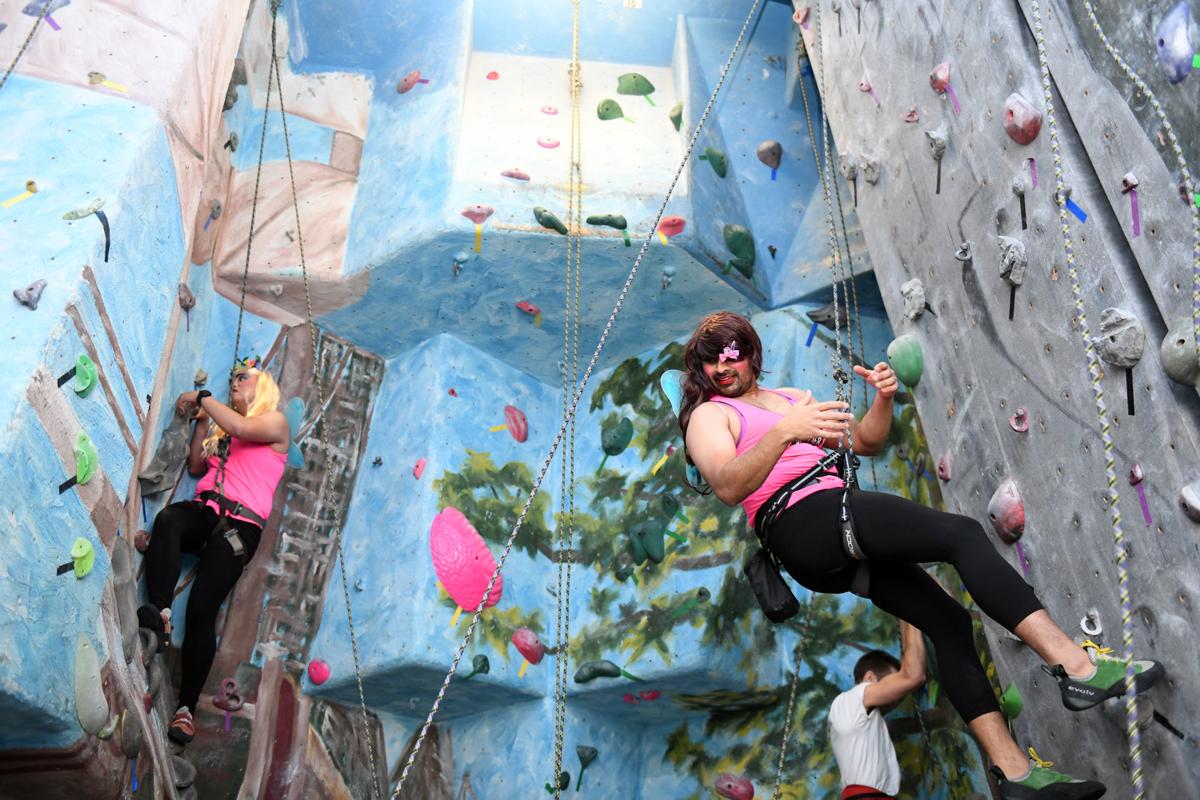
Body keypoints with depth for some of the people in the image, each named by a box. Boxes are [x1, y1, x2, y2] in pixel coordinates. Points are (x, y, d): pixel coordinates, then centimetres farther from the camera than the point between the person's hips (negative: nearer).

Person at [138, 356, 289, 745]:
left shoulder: (275, 421, 8)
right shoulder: (222, 425, 30)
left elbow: (241, 428, -13)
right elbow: (196, 467, 24)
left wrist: (202, 397, -1)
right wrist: (201, 420, 19)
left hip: (240, 524, -5)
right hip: (205, 512, 5)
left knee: (201, 608, -16)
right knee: (168, 518, -34)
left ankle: (186, 707, -10)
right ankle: (159, 615, -43)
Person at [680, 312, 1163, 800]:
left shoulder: (791, 396, 27)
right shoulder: (708, 415, 4)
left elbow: (867, 442, 26)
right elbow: (727, 487, -18)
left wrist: (883, 398, 5)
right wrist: (785, 431, -32)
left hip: (838, 540, 8)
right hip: (802, 525, -8)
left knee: (948, 620, 1)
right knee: (961, 533, -18)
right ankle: (1079, 667, -21)